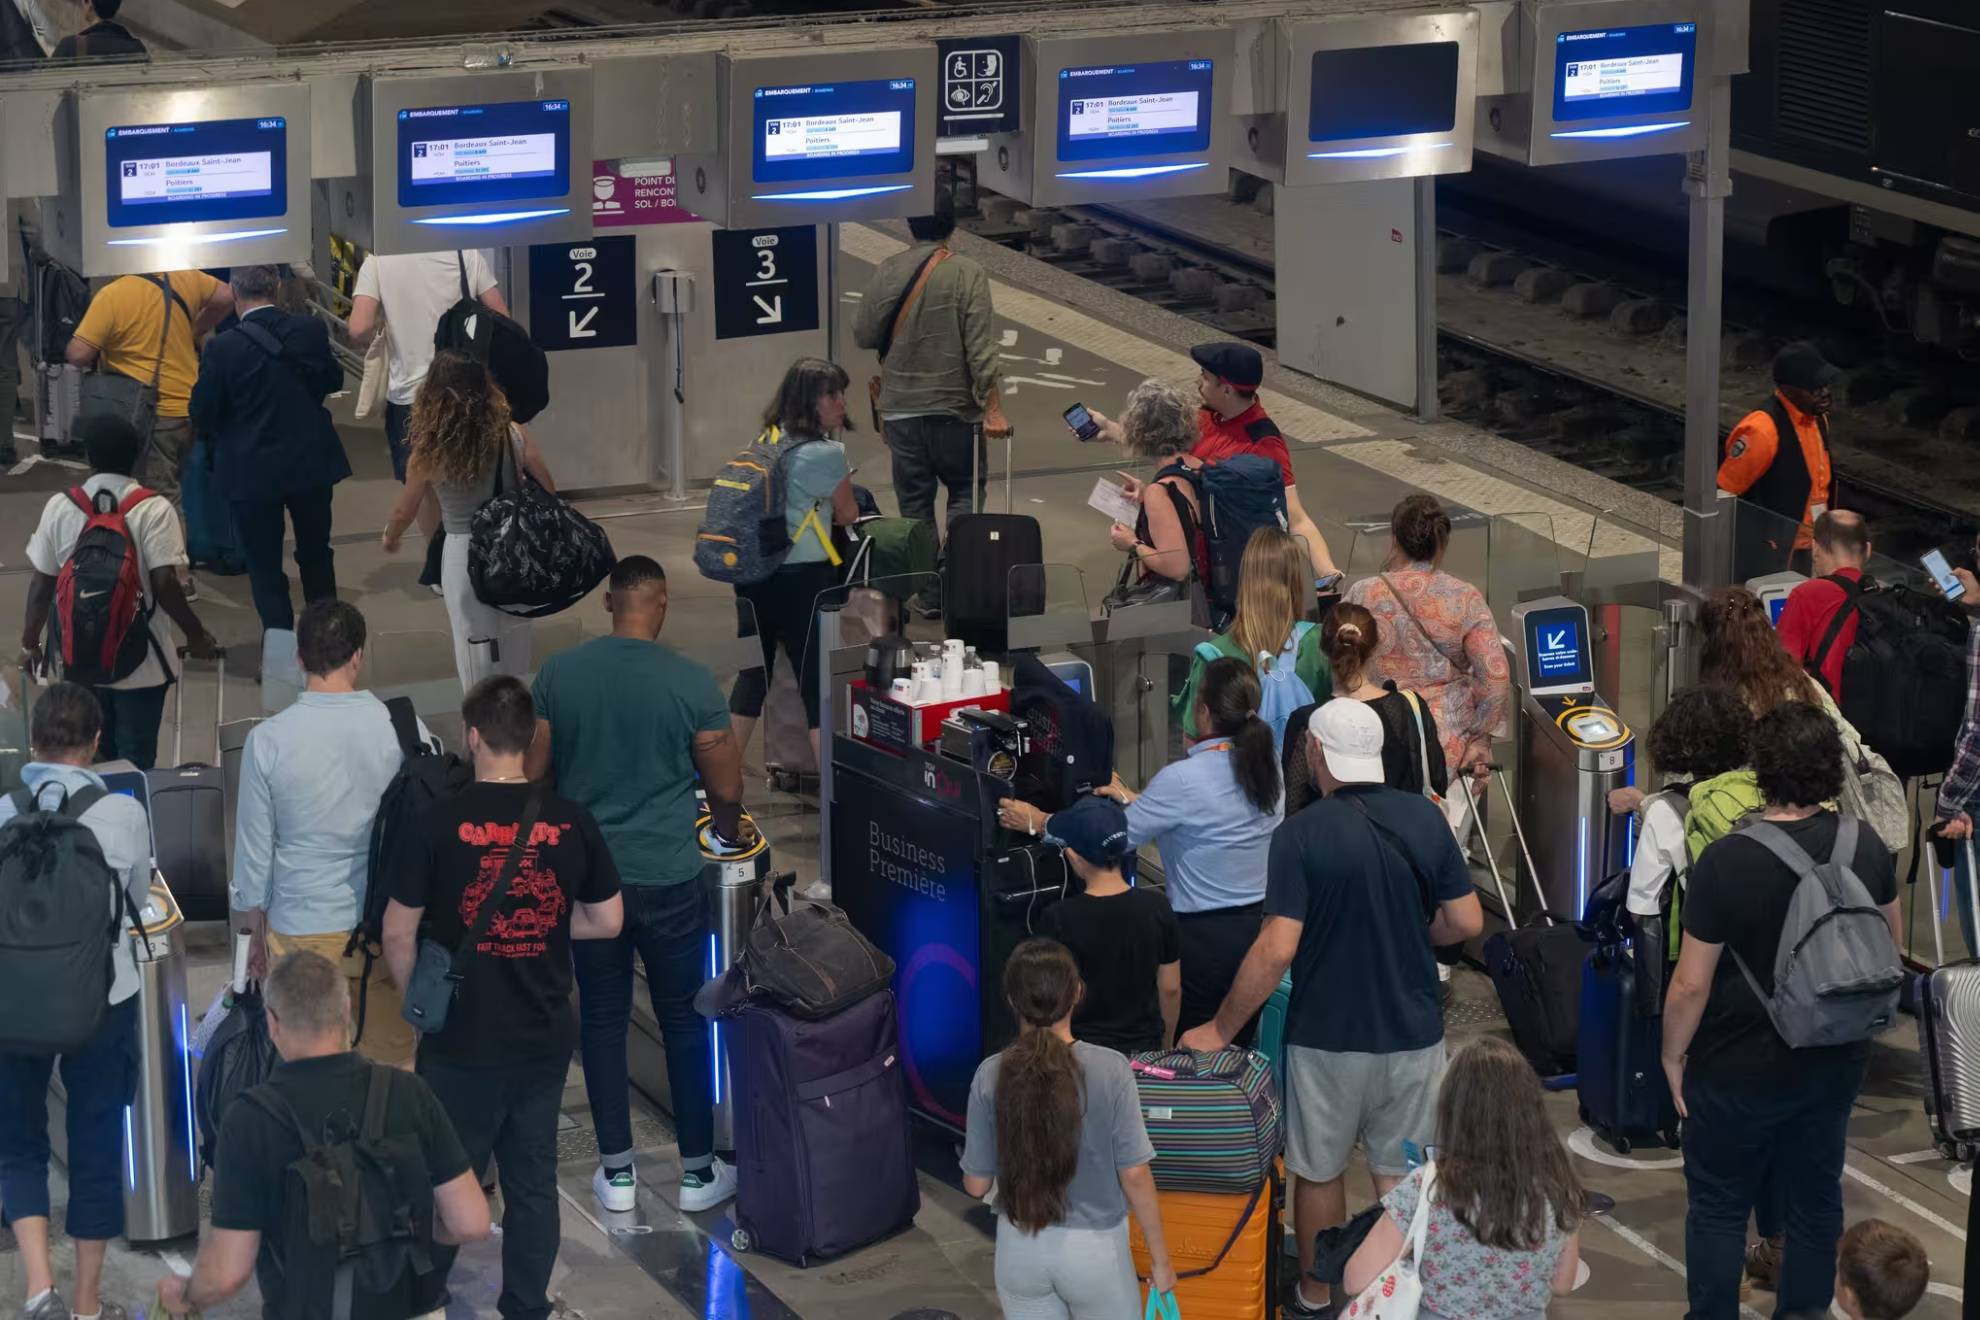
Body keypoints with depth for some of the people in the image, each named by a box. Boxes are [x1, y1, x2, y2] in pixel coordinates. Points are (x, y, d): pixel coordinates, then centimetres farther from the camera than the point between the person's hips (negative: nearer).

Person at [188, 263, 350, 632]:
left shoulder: (222, 348, -18)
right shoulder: (311, 331, -9)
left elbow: (202, 413, -11)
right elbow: (333, 380, 7)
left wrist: (216, 449, 8)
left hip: (253, 472, -4)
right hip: (311, 462, 4)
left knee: (265, 568, 7)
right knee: (316, 554, 22)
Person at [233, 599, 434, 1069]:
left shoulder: (267, 740, -11)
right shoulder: (404, 732, -10)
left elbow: (254, 848, -2)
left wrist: (255, 933, 12)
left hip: (300, 933, -1)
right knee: (392, 1064, 12)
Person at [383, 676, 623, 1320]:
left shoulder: (441, 820, -14)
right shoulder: (571, 821, -5)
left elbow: (398, 933, -10)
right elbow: (608, 921, 5)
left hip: (462, 1041, -3)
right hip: (544, 1037, 3)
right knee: (534, 1180, 13)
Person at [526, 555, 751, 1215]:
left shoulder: (559, 673, -5)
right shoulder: (691, 683, -12)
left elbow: (533, 772, 2)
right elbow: (727, 790, -5)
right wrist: (729, 829, 17)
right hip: (668, 880, -2)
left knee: (601, 1018, 13)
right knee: (685, 1019, 11)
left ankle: (616, 1171, 18)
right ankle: (698, 1170, 18)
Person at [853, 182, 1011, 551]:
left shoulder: (888, 272, -5)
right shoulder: (967, 273, -12)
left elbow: (864, 337, 2)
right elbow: (981, 349, -16)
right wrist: (993, 409, -12)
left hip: (900, 408, 2)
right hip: (955, 409, -2)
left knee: (914, 500, 11)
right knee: (965, 492, 11)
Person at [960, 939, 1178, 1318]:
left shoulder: (991, 1076, -10)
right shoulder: (1110, 1071, -16)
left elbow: (976, 1184, -4)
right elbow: (1134, 1176, -12)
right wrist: (1160, 1258, -1)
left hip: (1020, 1249, 2)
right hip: (1093, 1247, -2)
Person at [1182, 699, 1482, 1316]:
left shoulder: (1302, 834, -16)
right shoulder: (1426, 819, -4)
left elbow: (1276, 950, -20)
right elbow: (1467, 922, 1)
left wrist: (1221, 1029, -12)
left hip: (1327, 1037, -3)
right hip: (1414, 1033, 3)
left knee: (1319, 1172, 16)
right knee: (1401, 1174, 14)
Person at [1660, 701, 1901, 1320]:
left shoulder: (1726, 861, -25)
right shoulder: (1868, 847, -9)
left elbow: (1691, 984, -20)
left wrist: (1672, 1054, -4)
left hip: (1739, 1069, -4)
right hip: (1835, 1062, 4)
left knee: (1718, 1207, 13)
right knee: (1816, 1199, 19)